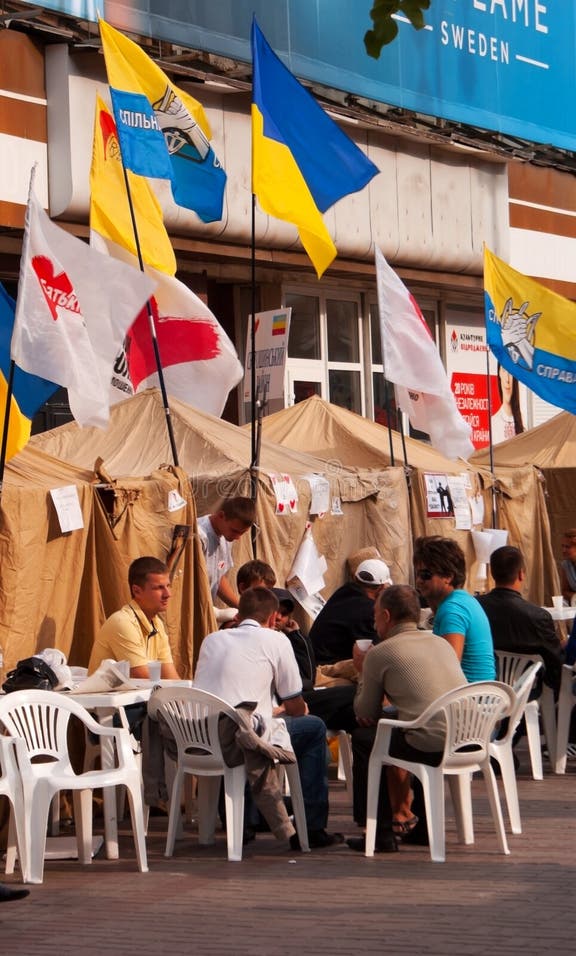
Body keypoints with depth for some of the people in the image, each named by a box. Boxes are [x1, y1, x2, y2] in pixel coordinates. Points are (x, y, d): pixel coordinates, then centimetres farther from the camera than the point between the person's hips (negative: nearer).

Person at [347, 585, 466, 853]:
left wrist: (362, 673, 28)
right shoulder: (442, 643, 21)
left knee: (363, 739, 16)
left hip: (431, 747, -7)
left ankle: (381, 833, 15)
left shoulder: (379, 654, 3)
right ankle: (424, 826, 36)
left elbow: (366, 716, 13)